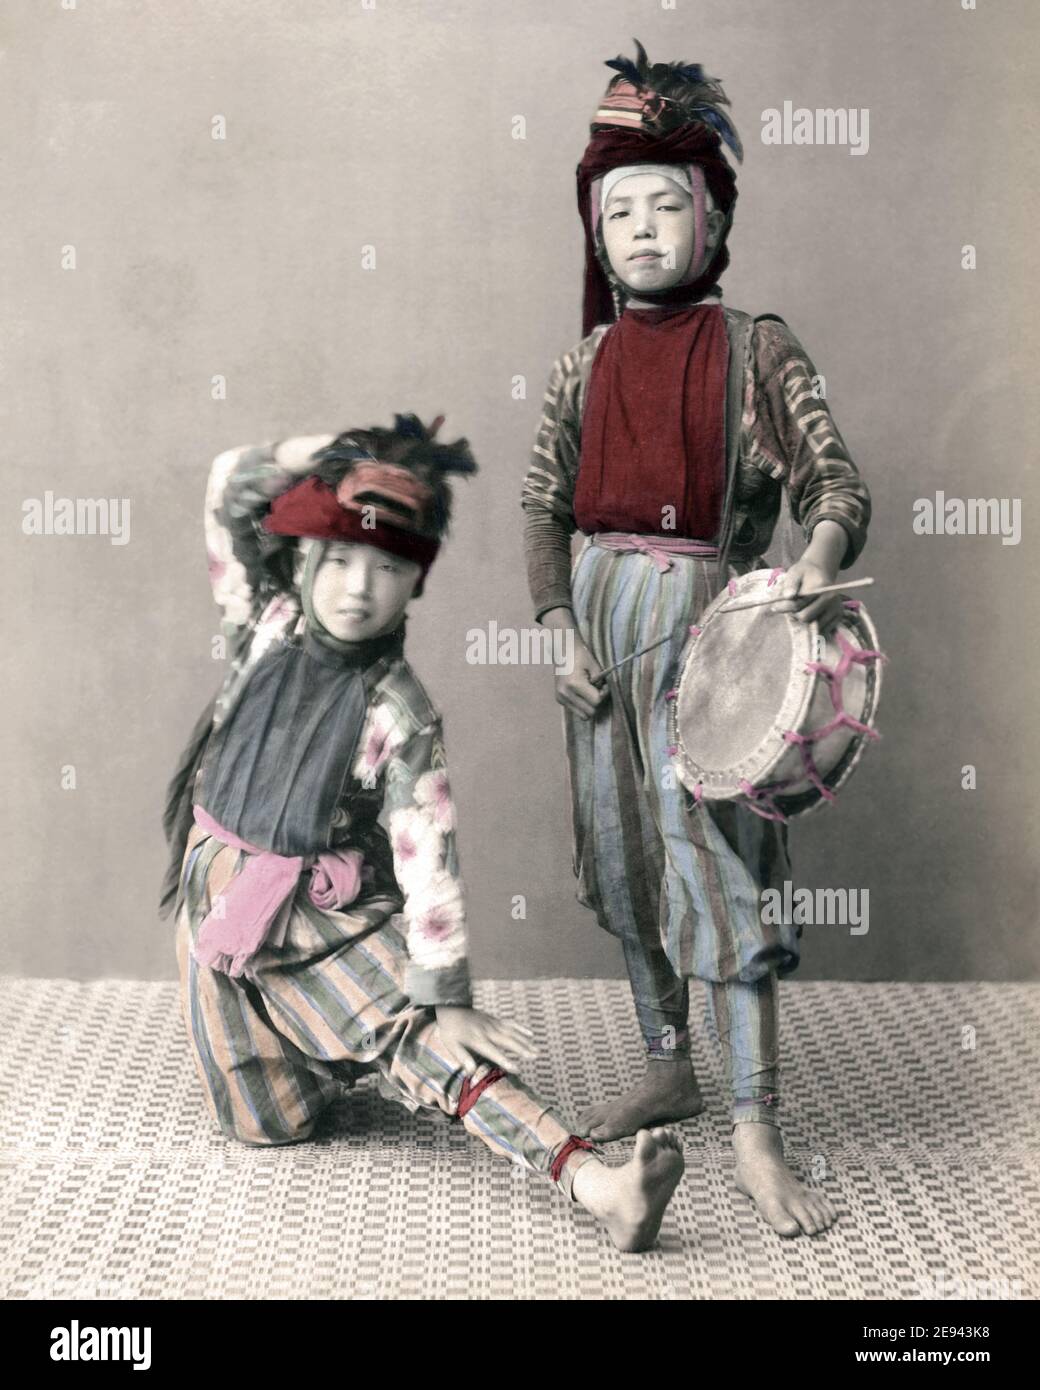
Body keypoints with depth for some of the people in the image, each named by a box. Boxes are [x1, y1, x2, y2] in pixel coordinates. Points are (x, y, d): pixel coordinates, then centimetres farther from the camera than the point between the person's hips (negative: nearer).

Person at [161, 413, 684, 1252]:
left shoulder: (399, 712, -15)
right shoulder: (268, 630, -4)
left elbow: (427, 856, -18)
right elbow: (233, 483, -2)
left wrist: (445, 993, -23)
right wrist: (355, 451, -6)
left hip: (328, 919, -3)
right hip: (218, 901, 3)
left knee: (426, 1038, -24)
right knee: (268, 1123, 5)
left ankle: (595, 1183, -35)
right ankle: (327, 1067, 39)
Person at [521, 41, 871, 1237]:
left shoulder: (756, 350, -3)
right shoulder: (587, 361, 7)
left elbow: (836, 483, -8)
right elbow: (543, 504, 9)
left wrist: (821, 556, -30)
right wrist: (561, 630, -2)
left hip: (703, 617, -4)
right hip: (602, 613, 5)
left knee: (717, 868, -9)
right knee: (626, 859, 13)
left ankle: (756, 1139, -4)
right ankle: (667, 1071, 31)